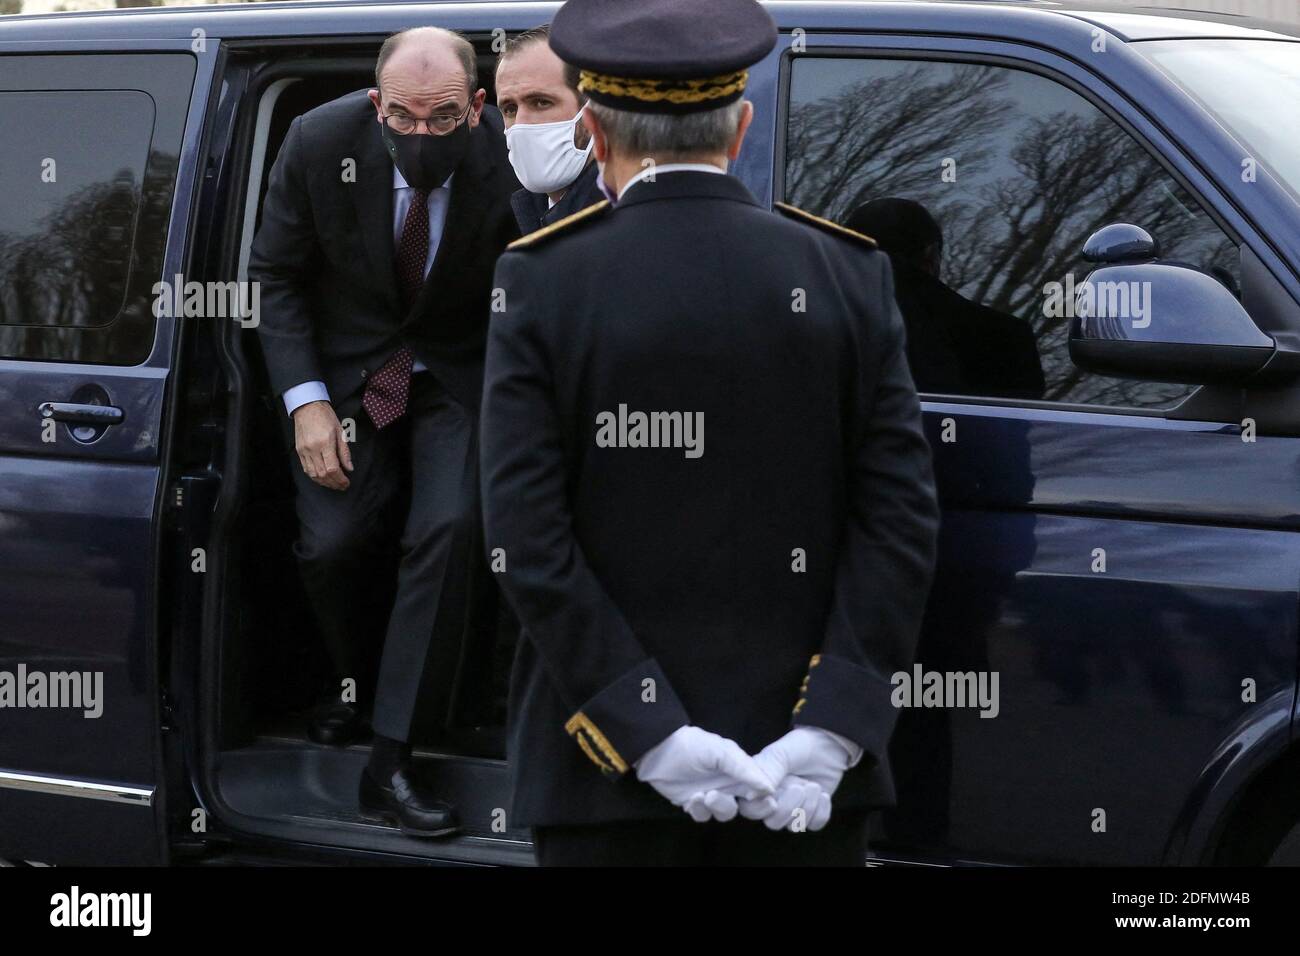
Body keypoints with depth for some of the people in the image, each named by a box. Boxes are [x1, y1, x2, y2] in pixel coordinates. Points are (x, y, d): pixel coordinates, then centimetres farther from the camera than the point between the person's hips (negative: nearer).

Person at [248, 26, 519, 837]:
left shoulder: (512, 162, -23)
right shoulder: (320, 144, -18)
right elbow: (276, 276, -4)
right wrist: (306, 402, -13)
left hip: (459, 375, -1)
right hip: (346, 367, 1)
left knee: (449, 529, -22)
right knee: (333, 542, -14)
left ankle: (392, 758, -14)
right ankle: (354, 678, 21)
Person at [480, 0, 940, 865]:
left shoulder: (542, 283, -4)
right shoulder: (848, 275, 1)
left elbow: (526, 539, -11)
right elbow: (903, 517, -6)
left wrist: (642, 730, -11)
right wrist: (833, 728, -9)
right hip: (808, 777, 2)